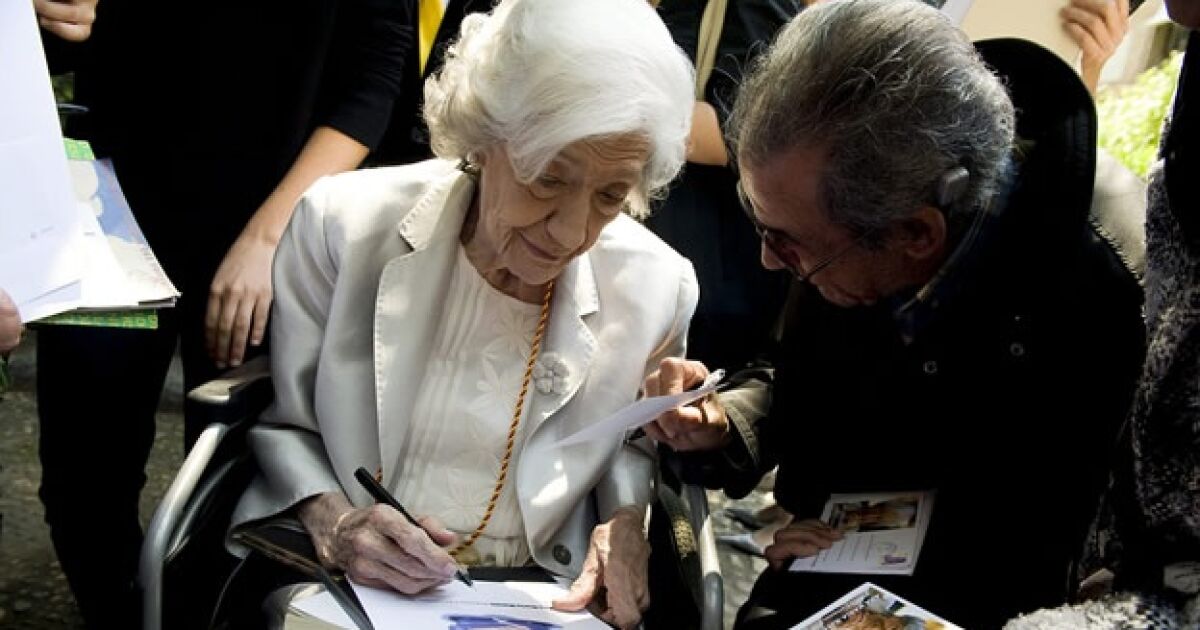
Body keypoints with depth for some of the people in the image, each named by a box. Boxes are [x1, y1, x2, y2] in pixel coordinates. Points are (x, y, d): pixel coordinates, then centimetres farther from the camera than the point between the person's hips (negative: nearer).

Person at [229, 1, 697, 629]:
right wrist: (330, 521, -16)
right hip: (338, 578, -1)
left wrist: (625, 520, -6)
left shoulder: (657, 287, -7)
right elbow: (279, 421, 2)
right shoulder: (342, 224, -11)